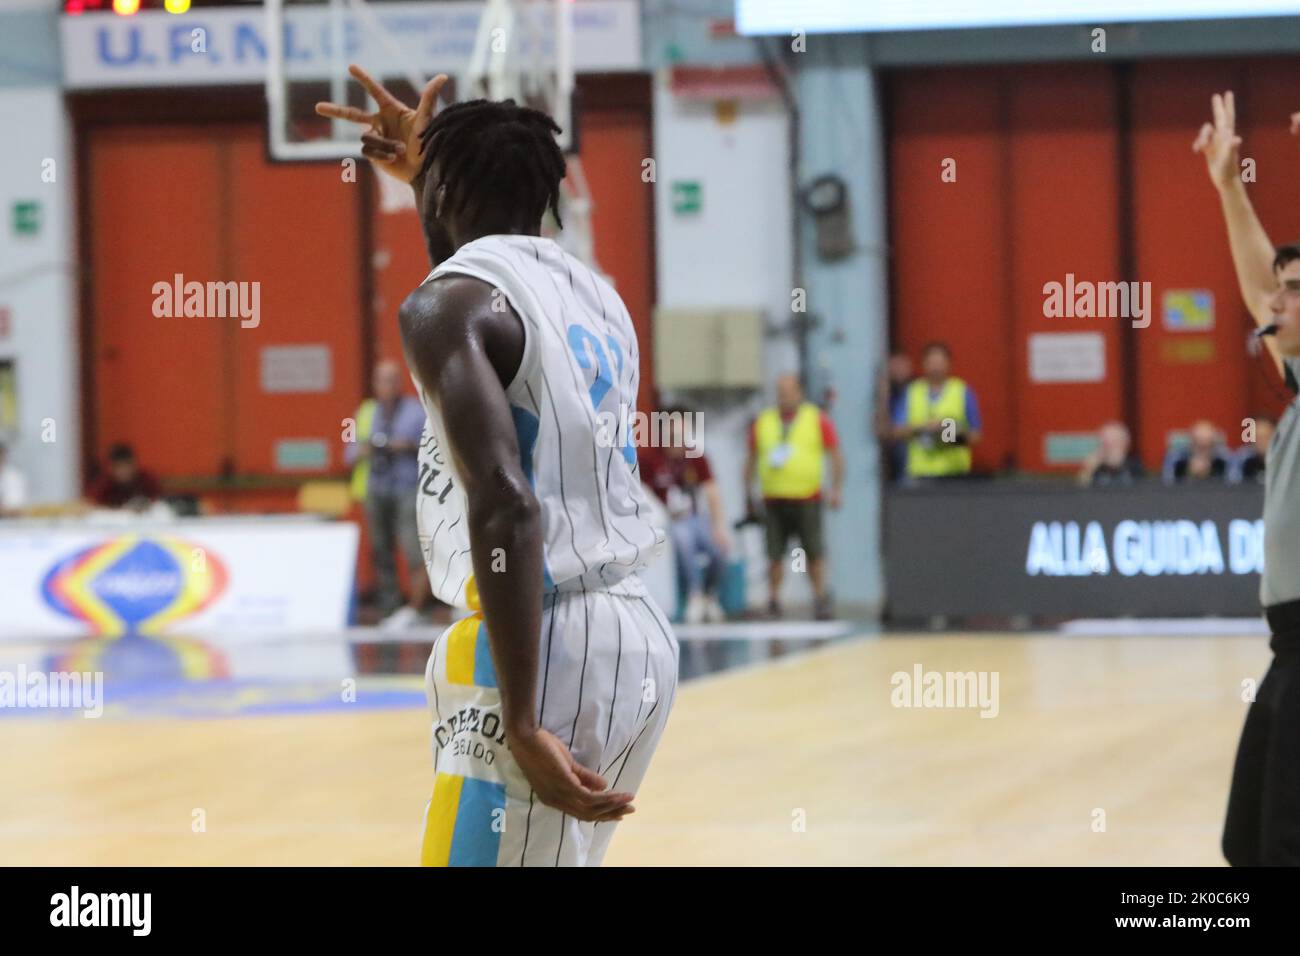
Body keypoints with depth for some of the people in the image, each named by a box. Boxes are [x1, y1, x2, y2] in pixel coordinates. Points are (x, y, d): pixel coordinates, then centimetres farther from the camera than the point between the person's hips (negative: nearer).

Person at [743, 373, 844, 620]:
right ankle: (773, 600, 8)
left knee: (814, 553, 0)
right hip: (773, 499, 2)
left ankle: (820, 598, 10)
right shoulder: (763, 422, 10)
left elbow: (835, 455, 4)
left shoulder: (818, 420, 4)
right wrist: (747, 494, 14)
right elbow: (751, 459, 17)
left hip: (807, 499, -2)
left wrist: (837, 489, -5)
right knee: (775, 554, 0)